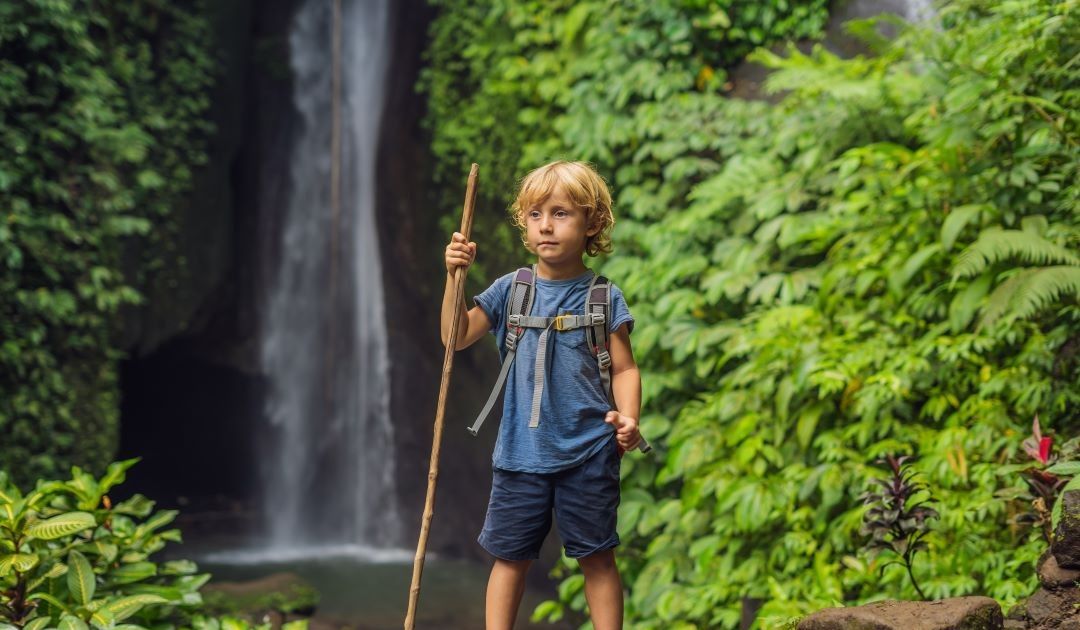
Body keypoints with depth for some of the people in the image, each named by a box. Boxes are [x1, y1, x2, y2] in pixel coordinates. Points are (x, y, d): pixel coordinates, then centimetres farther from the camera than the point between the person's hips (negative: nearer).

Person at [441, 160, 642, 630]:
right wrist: (454, 276, -7)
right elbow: (457, 336, 4)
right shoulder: (509, 291, 5)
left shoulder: (604, 298, -1)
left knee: (596, 557, 5)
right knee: (510, 556, 7)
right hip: (520, 451, 2)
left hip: (588, 454, -2)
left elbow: (624, 368, -1)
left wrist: (627, 416, -18)